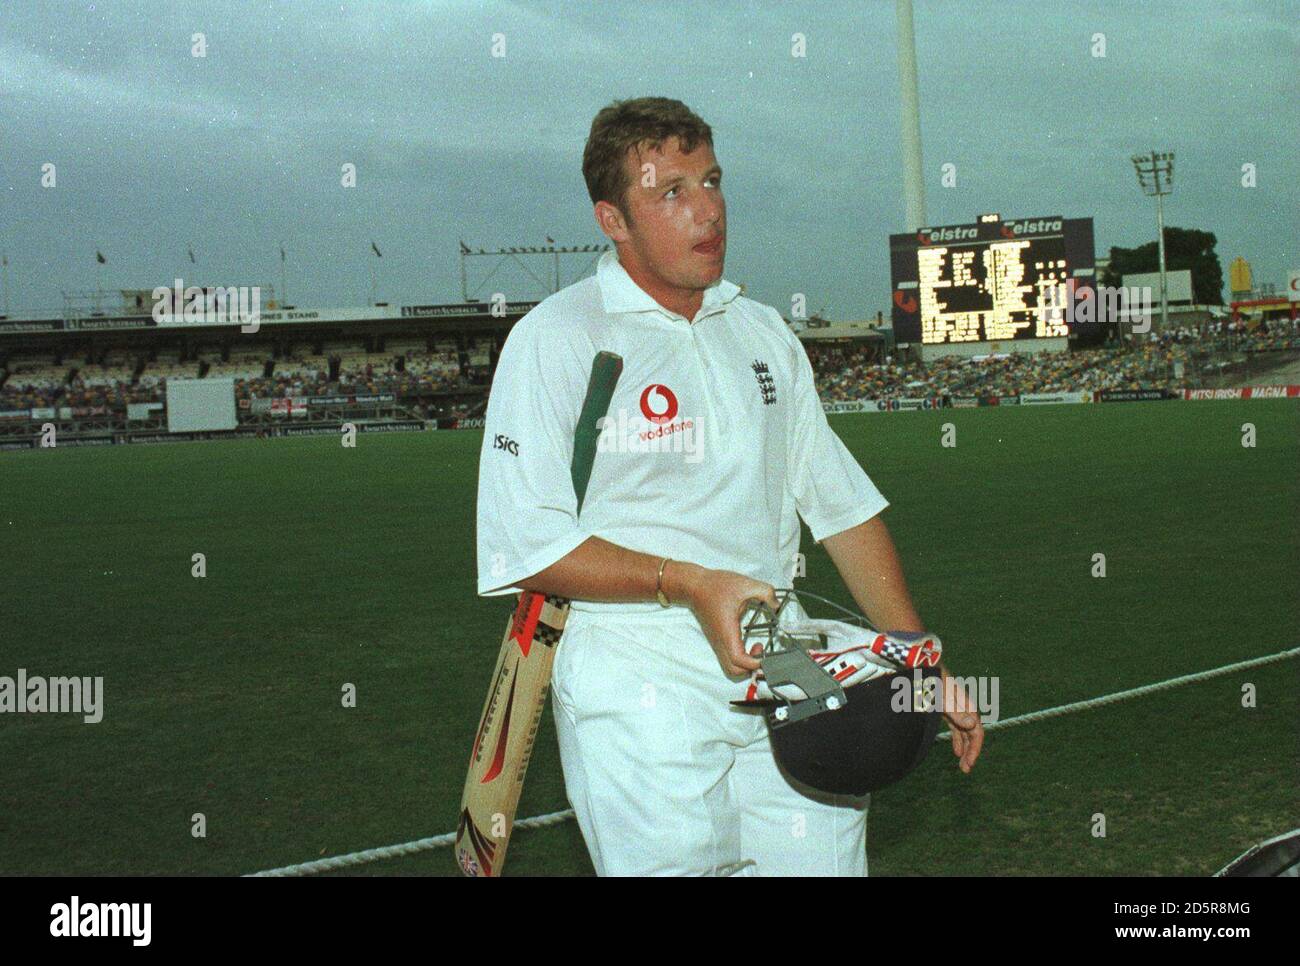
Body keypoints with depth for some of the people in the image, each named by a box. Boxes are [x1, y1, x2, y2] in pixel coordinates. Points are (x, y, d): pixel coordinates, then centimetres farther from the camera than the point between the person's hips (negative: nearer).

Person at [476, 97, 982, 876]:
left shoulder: (763, 334, 14)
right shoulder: (555, 340, -5)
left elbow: (843, 505, 16)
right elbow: (523, 543, -12)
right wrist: (688, 584, -19)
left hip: (783, 665, 6)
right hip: (642, 683, -5)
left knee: (829, 856, 3)